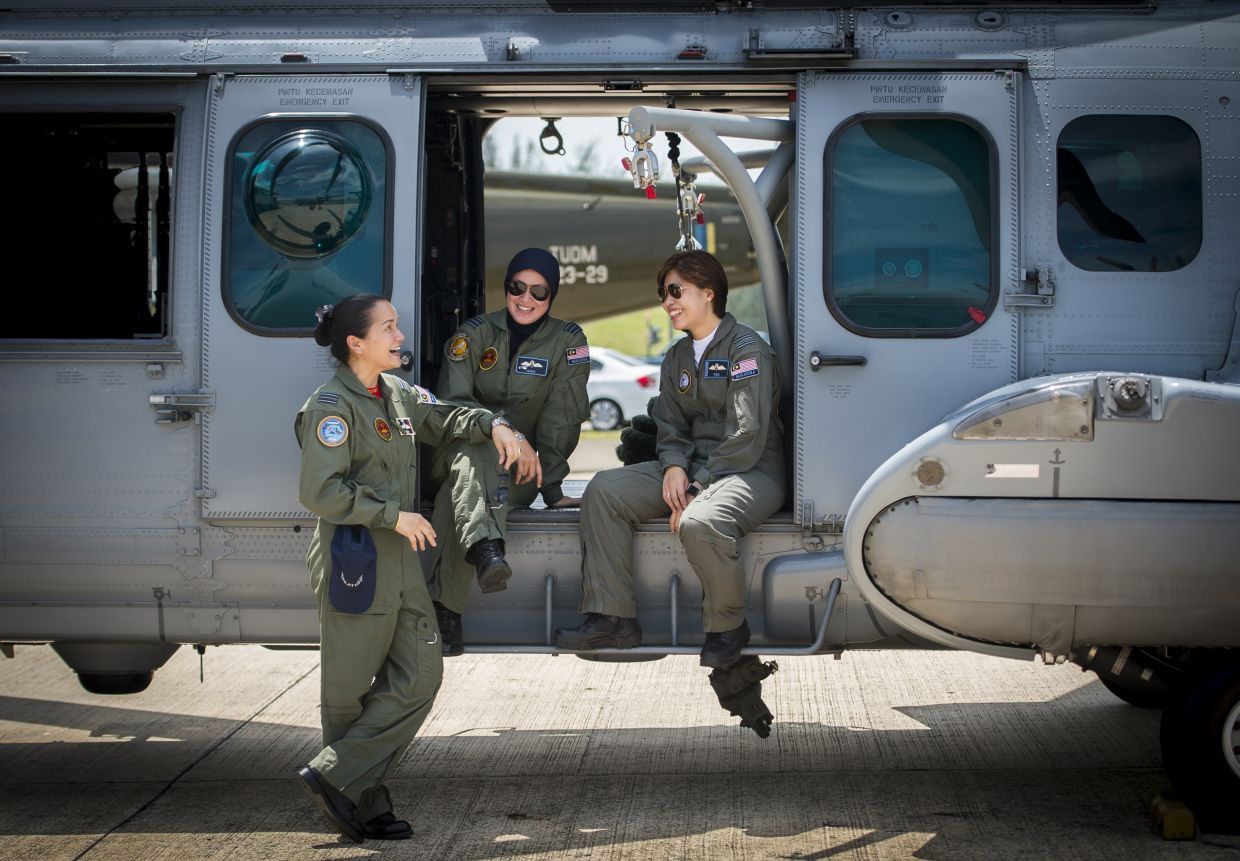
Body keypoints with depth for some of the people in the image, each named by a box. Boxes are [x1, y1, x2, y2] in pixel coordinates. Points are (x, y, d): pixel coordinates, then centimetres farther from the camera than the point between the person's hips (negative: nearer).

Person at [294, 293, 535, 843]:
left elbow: (444, 420, 28)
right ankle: (364, 804, 7)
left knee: (419, 678, 2)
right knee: (349, 690, 0)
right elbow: (319, 492, -19)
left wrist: (494, 427, 8)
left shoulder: (396, 394, 12)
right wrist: (394, 515, -17)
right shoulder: (331, 407, -13)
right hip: (353, 561, -9)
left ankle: (336, 778, 4)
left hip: (400, 558, 9)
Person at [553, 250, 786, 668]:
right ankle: (611, 618, -12)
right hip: (692, 468, 8)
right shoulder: (677, 358, 17)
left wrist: (697, 489, -21)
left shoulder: (746, 349, -10)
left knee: (699, 522, -39)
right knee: (604, 490, -9)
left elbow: (747, 436, -17)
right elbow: (669, 423, 14)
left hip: (750, 472, -8)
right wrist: (673, 467, -10)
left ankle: (727, 628, -14)